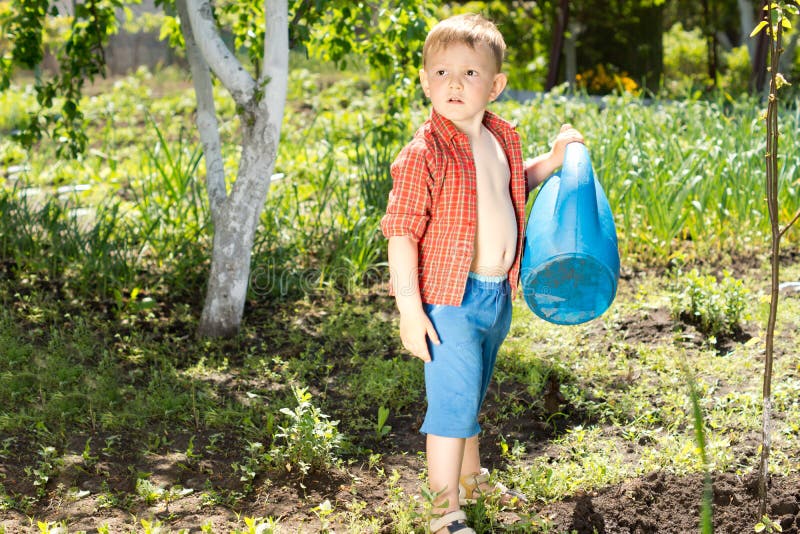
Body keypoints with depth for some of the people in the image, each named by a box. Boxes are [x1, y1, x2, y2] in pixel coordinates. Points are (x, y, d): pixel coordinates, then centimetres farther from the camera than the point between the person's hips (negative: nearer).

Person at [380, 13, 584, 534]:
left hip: (498, 295, 7)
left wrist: (553, 159, 14)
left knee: (473, 394, 25)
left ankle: (472, 477, 45)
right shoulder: (423, 154, -18)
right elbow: (401, 233, -19)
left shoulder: (504, 139, 6)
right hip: (450, 301, -7)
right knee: (453, 403, -4)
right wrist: (409, 308, -23)